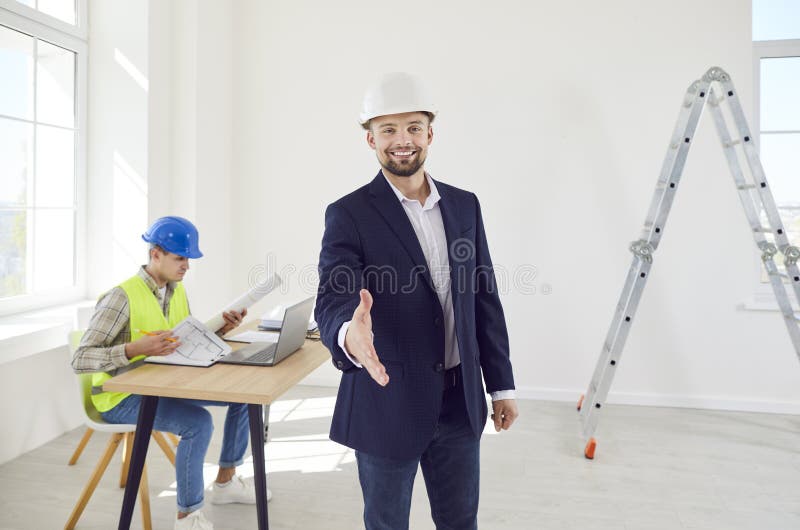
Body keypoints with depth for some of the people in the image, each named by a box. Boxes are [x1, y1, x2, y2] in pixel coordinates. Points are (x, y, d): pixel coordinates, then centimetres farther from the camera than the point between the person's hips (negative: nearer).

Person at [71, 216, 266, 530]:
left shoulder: (177, 290, 3)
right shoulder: (122, 297, -22)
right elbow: (80, 360, -25)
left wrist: (220, 329, -9)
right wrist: (137, 348, -39)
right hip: (124, 396, -8)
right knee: (198, 422, -32)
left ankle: (225, 482, 16)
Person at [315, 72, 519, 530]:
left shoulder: (464, 205, 4)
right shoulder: (349, 214, -10)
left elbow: (485, 299, 7)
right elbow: (333, 300, -22)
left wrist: (502, 385, 9)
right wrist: (349, 335, -46)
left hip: (461, 399, 4)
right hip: (388, 401, -4)